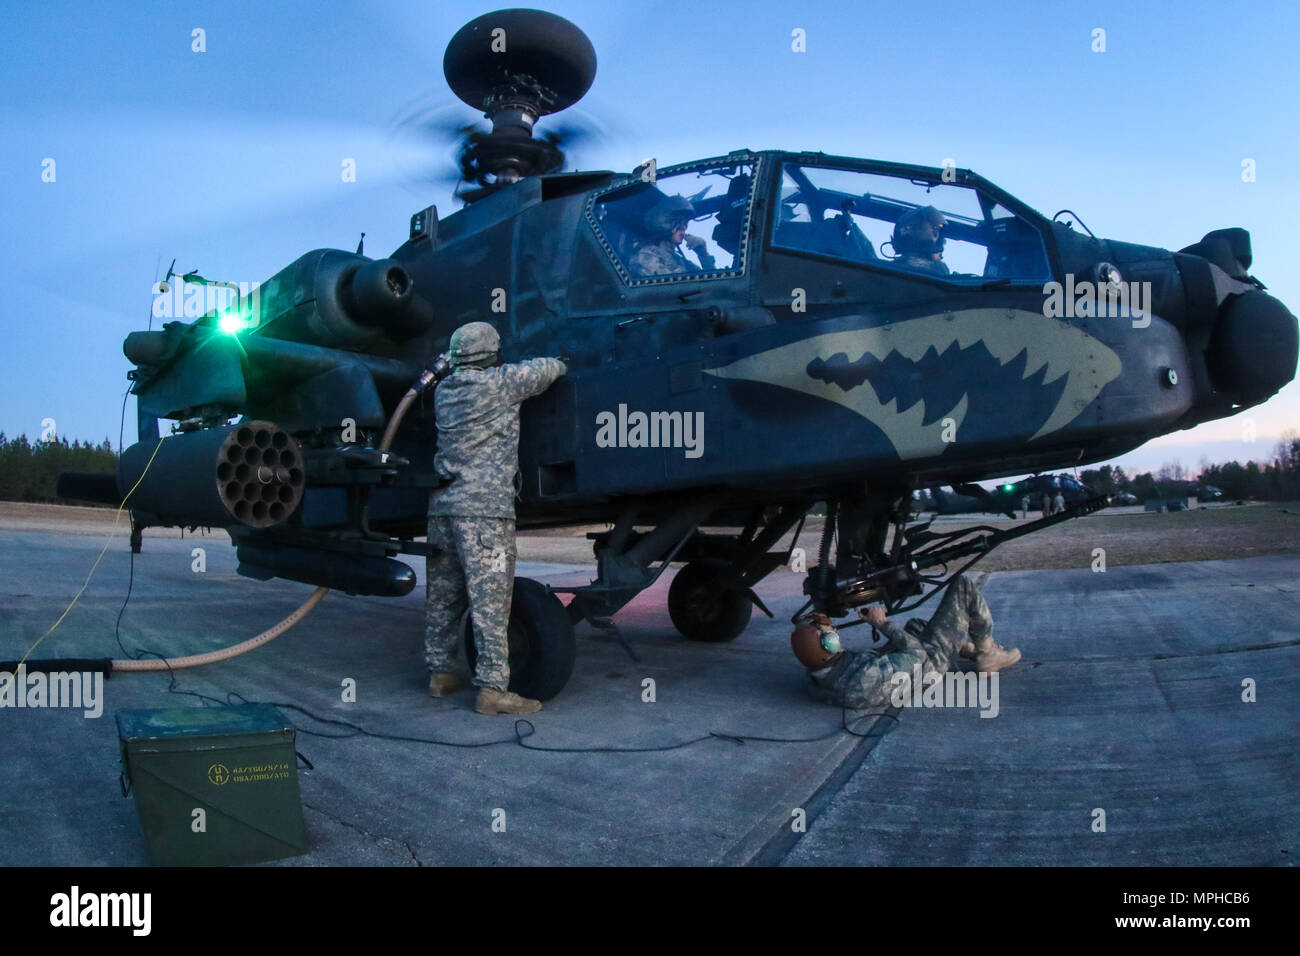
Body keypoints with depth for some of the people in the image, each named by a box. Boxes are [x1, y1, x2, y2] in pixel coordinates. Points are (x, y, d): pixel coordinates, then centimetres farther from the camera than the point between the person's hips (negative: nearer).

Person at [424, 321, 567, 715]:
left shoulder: (445, 389, 13)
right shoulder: (500, 382, -5)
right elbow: (548, 368, 8)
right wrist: (558, 365, 29)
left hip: (442, 505, 8)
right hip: (484, 506, -7)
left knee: (443, 595, 14)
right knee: (490, 599, -6)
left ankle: (440, 674, 24)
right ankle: (492, 688, -6)